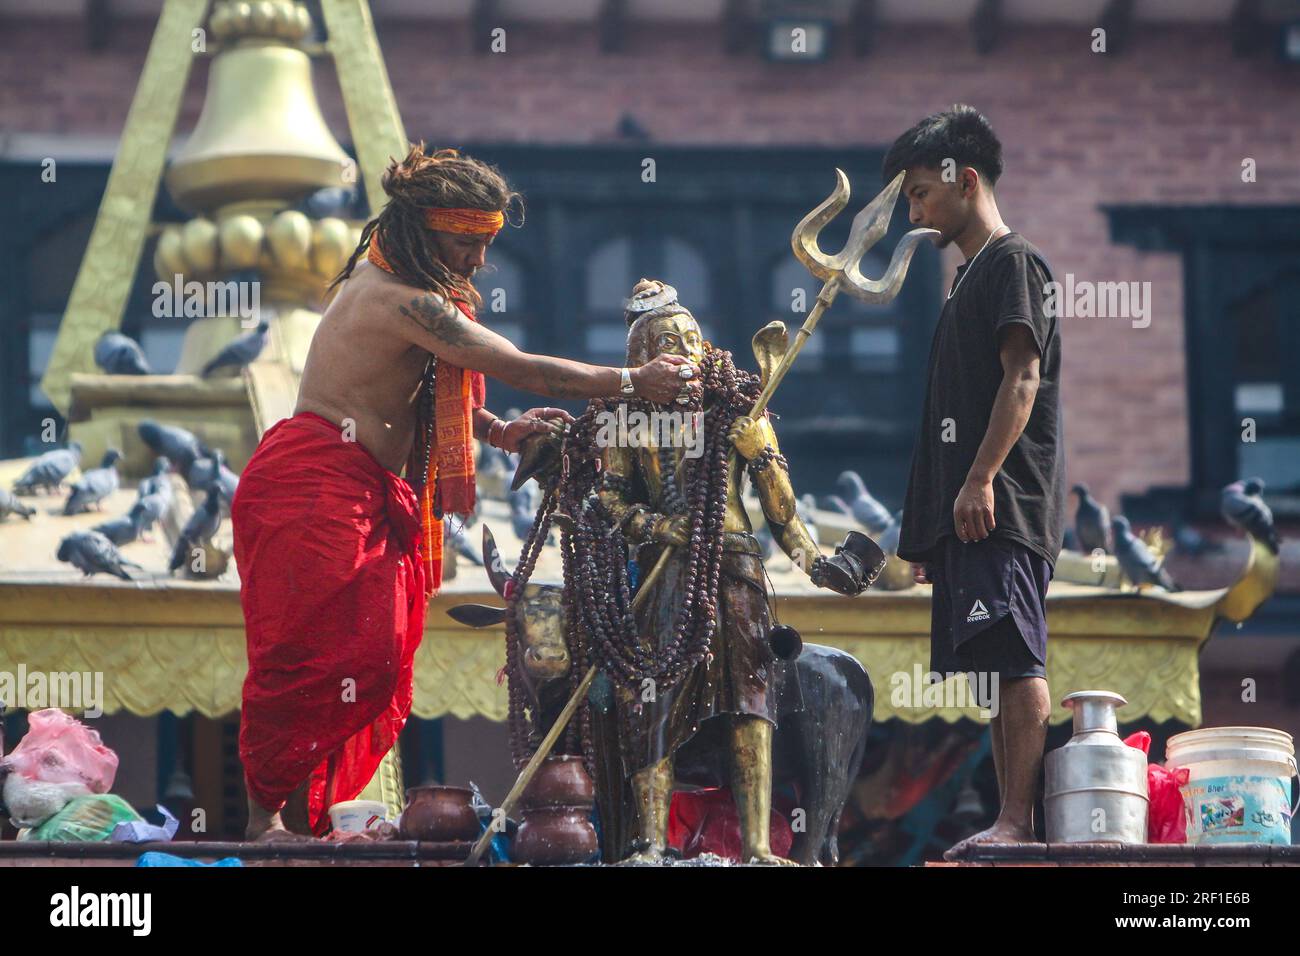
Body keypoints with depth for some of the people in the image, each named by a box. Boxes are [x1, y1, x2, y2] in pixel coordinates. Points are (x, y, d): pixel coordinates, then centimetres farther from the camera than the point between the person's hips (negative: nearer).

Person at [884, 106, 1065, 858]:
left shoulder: (1014, 261, -3)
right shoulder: (971, 275, 25)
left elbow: (1022, 378, -14)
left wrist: (980, 479, -21)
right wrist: (928, 529, 23)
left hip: (1001, 506, -10)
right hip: (968, 514, 10)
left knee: (1014, 661, -14)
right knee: (996, 669, 7)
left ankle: (1019, 823, -18)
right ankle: (1011, 821, 6)